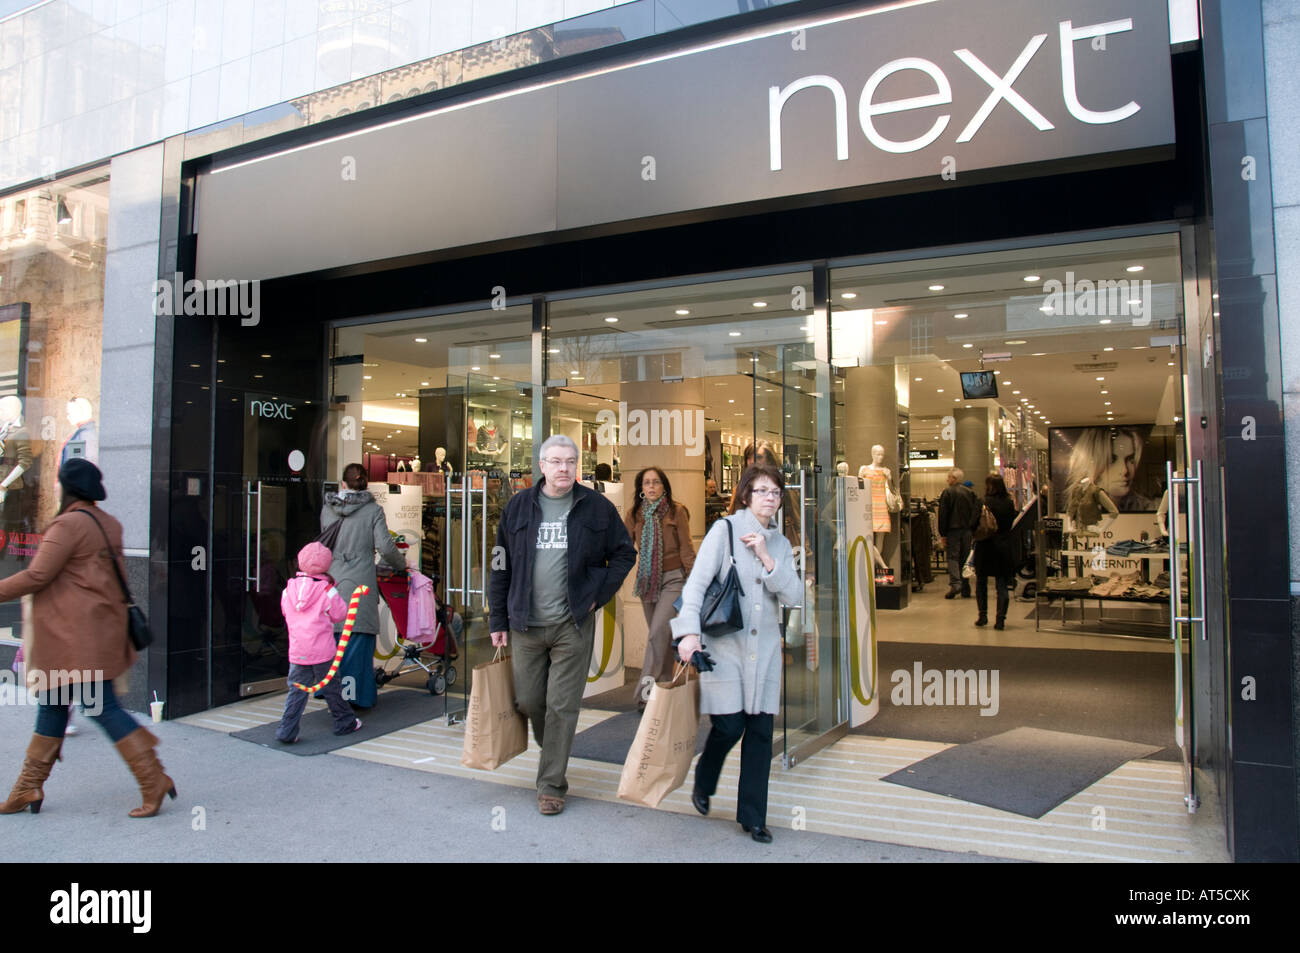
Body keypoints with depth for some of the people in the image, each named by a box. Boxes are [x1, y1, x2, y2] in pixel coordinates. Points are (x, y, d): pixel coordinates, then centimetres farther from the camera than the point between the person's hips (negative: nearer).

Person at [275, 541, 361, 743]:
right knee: (331, 688, 10)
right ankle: (344, 722, 23)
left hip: (296, 651, 3)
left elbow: (286, 613, 16)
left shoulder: (288, 589, 3)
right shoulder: (327, 590, -10)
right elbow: (339, 614, -1)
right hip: (323, 651, -3)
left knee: (296, 690, 8)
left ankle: (287, 731, 3)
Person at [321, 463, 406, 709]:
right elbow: (385, 547, -9)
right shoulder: (372, 510, -4)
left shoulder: (327, 509, 8)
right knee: (358, 638, 2)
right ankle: (357, 695, 7)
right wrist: (401, 565, 7)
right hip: (359, 583, -4)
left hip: (331, 581, 4)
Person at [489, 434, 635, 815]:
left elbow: (624, 553, 8)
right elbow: (501, 565, 8)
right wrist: (498, 619, 7)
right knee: (527, 701, 11)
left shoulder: (597, 507, -1)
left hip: (573, 625, -2)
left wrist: (598, 594, -3)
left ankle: (551, 784, 14)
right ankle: (552, 751, 40)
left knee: (562, 707, 1)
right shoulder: (519, 506, 4)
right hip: (526, 625, 3)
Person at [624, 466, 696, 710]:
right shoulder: (634, 513, 7)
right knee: (660, 634, 10)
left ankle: (647, 688, -13)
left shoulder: (677, 511, -3)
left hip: (673, 578, -4)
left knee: (659, 631, -15)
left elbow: (686, 547, -1)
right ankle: (664, 685, 19)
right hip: (646, 579, 4)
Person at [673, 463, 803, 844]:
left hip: (765, 646, 4)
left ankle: (752, 816, 18)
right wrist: (689, 631, -22)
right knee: (729, 726, -6)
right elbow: (696, 582, -11)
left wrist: (766, 558, -11)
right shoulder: (725, 529, -4)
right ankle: (703, 785, 25)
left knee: (760, 731, 4)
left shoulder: (780, 543, 11)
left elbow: (794, 595, 0)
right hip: (725, 644, -4)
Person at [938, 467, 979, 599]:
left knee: (953, 557, -2)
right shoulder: (970, 493, 9)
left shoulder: (947, 493, -6)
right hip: (967, 530, 4)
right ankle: (965, 590, 12)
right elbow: (976, 512, 7)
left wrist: (943, 534, -5)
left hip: (953, 530, -4)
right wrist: (971, 527, 9)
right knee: (965, 558, 10)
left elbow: (942, 515, -8)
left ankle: (955, 583, -22)